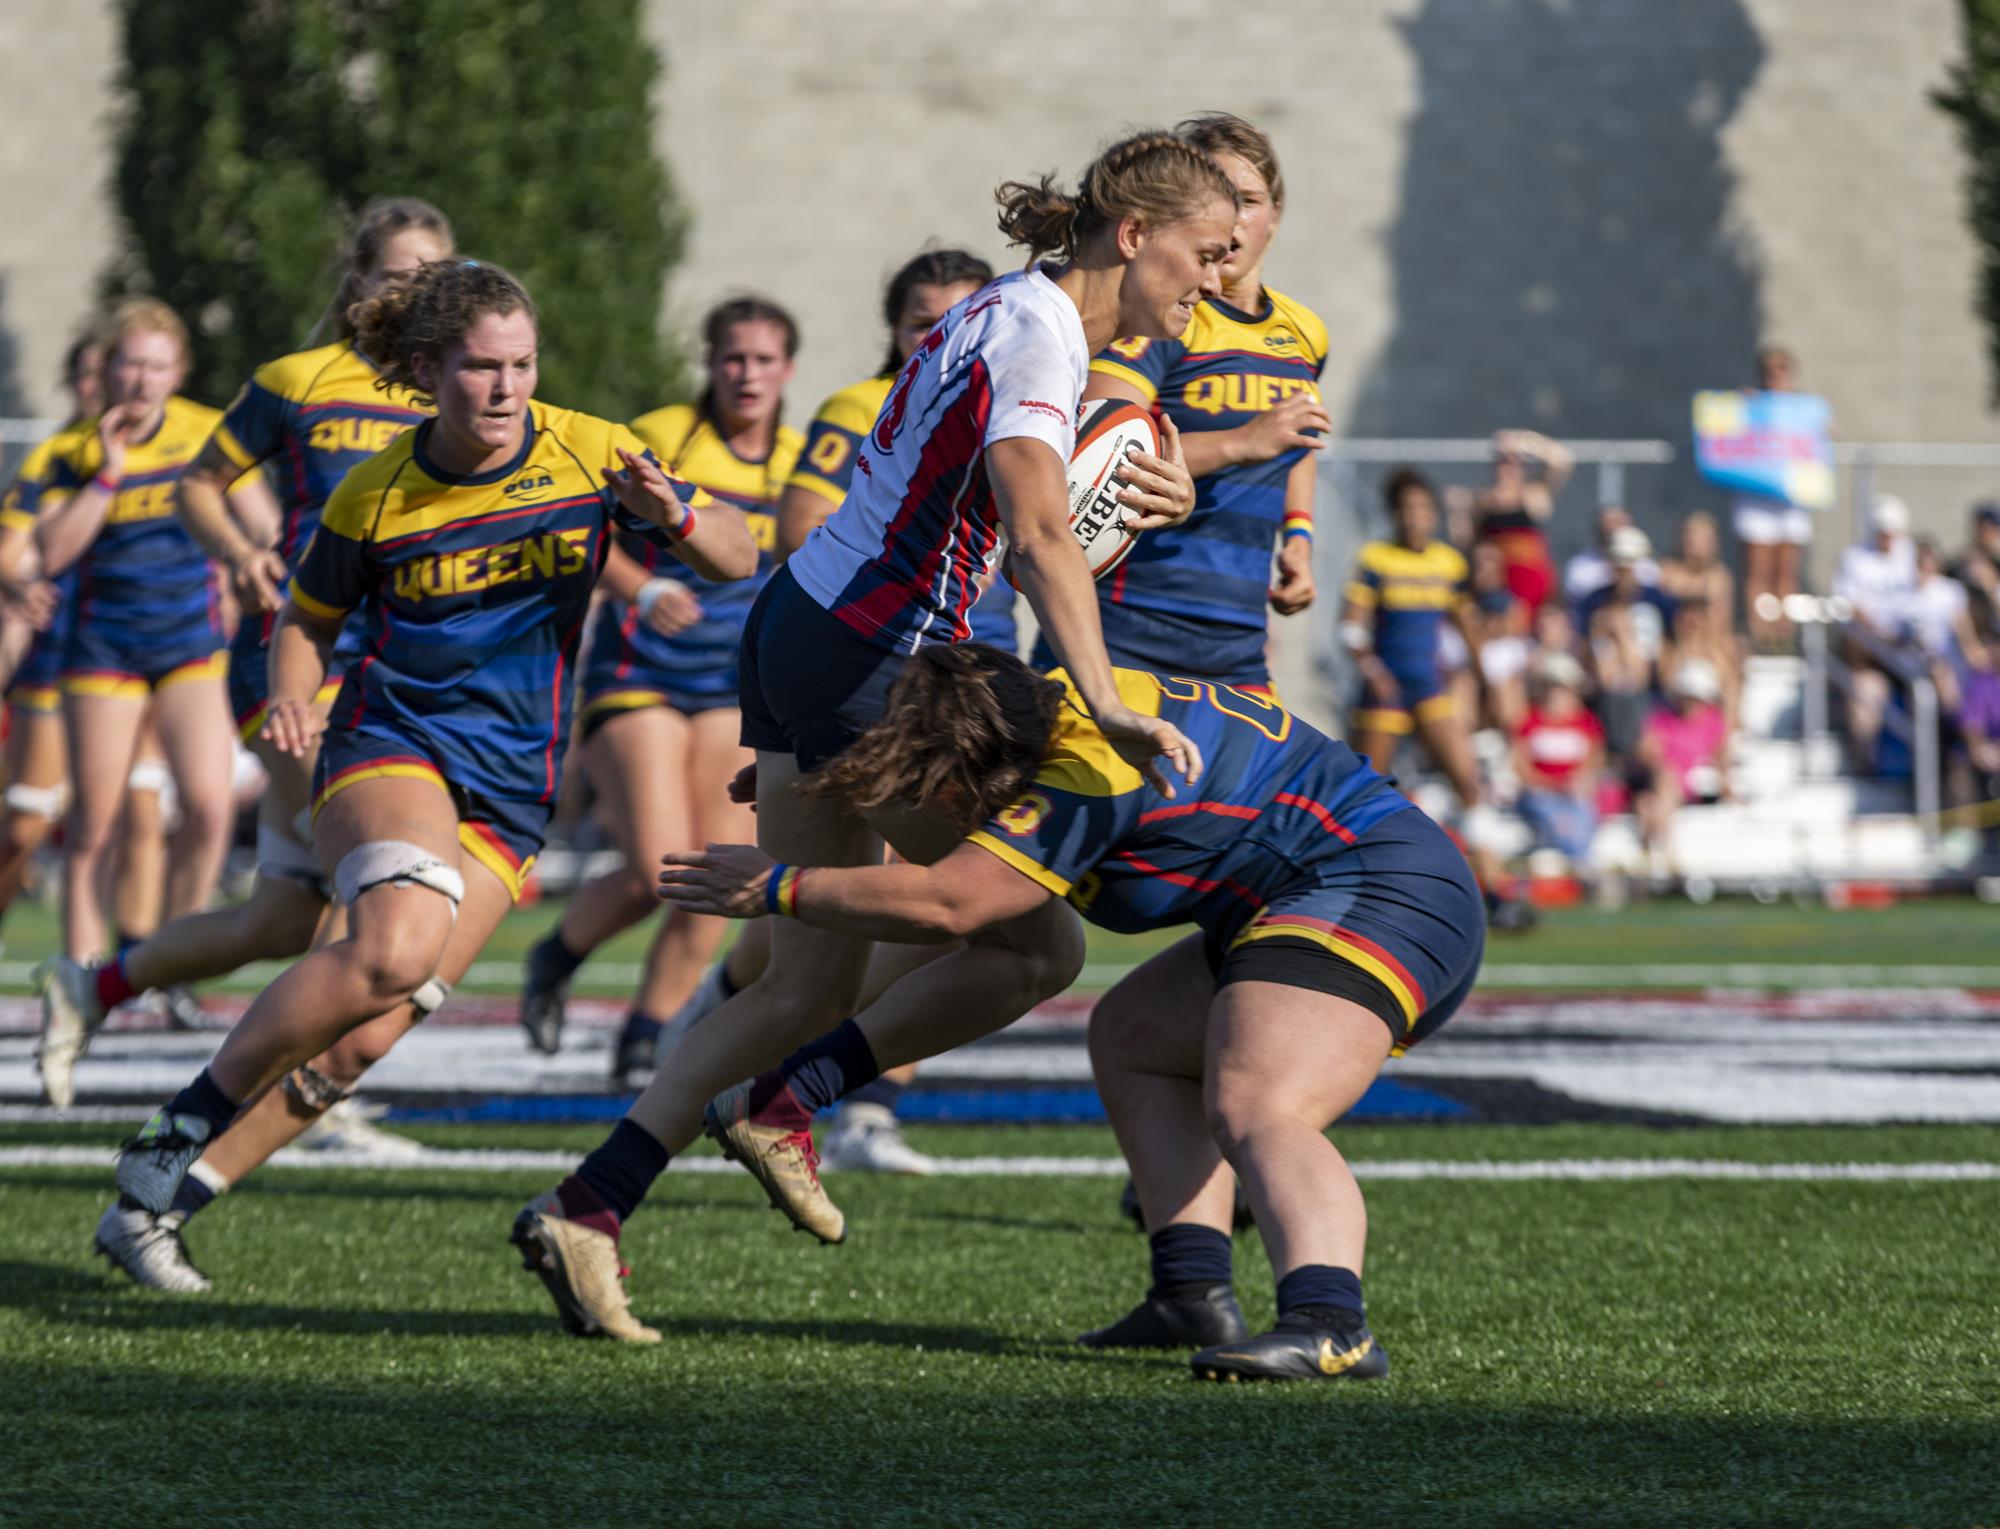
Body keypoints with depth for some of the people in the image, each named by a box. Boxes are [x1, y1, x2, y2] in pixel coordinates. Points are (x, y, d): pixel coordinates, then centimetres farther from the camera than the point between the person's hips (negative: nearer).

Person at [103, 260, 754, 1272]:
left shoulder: (589, 456, -2)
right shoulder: (376, 495, -4)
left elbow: (737, 560, 4)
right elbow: (308, 618, 12)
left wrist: (673, 516, -18)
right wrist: (293, 698, -10)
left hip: (512, 790, 2)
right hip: (392, 744, -2)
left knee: (367, 1031, -12)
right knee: (398, 943, -33)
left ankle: (154, 1207, 0)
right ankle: (186, 1120, -17)